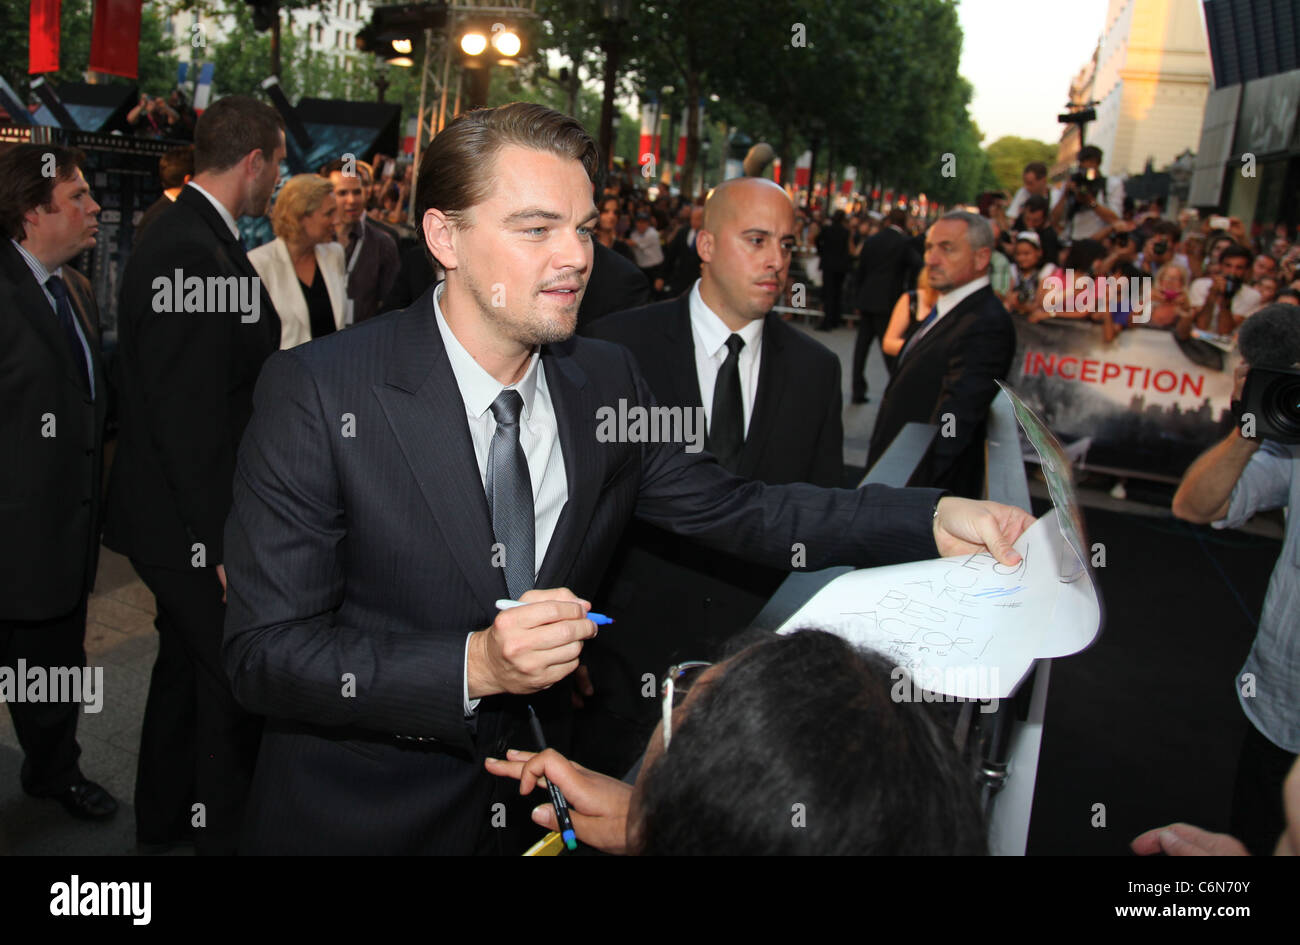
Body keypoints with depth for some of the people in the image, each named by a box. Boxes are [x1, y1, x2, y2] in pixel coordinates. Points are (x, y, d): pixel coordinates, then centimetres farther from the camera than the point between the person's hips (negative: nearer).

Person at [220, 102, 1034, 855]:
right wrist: (473, 666, -34)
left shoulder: (605, 381, -5)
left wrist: (932, 521, -13)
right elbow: (265, 653, -21)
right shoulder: (318, 392, -20)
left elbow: (728, 508, -1)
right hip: (362, 815, -4)